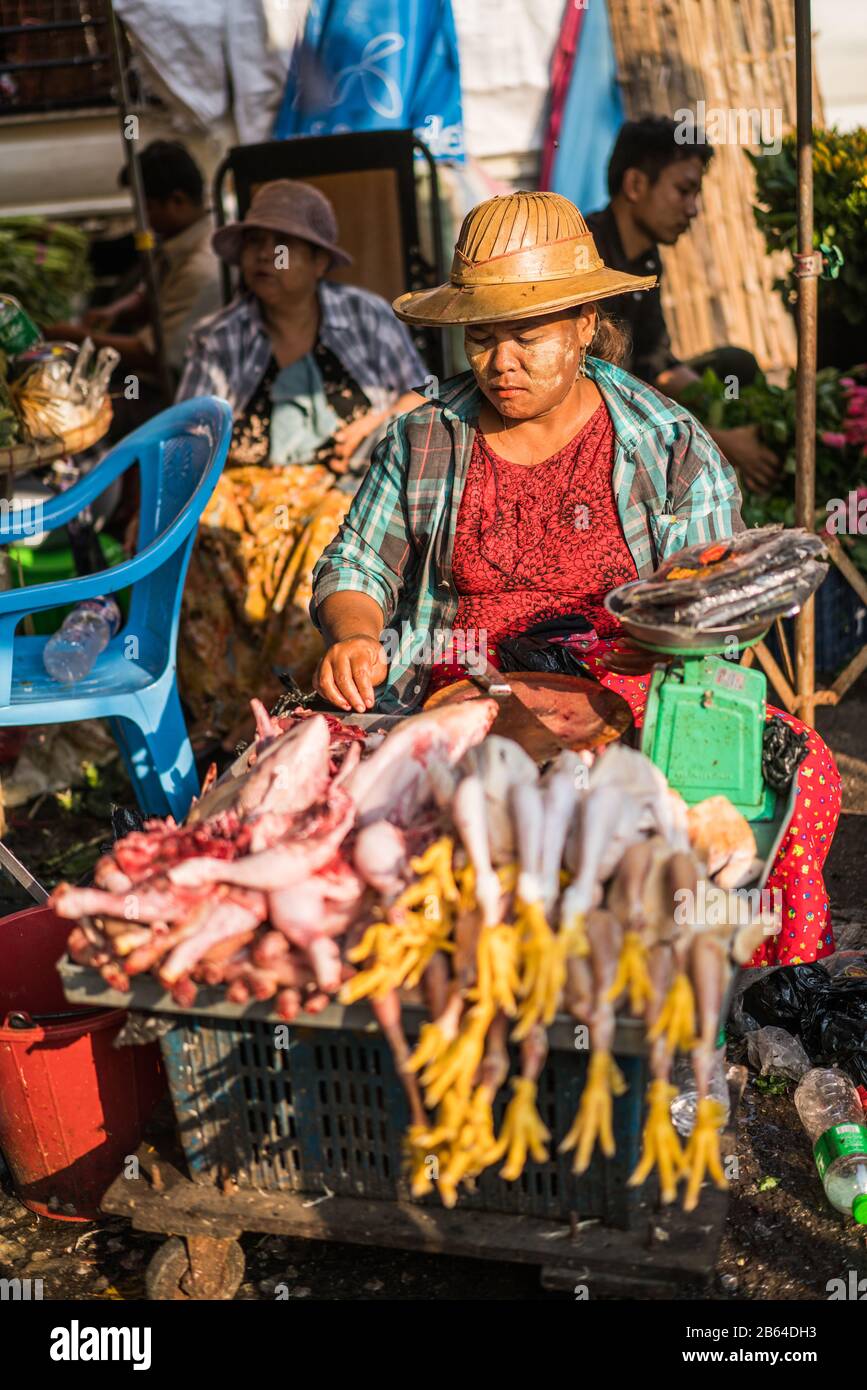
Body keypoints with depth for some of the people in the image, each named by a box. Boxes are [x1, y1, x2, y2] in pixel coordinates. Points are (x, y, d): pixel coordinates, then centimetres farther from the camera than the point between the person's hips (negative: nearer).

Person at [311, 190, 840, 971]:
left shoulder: (672, 446, 4)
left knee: (802, 771, -27)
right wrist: (355, 637, -11)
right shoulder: (423, 442, 10)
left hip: (637, 696, -1)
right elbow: (355, 566, 12)